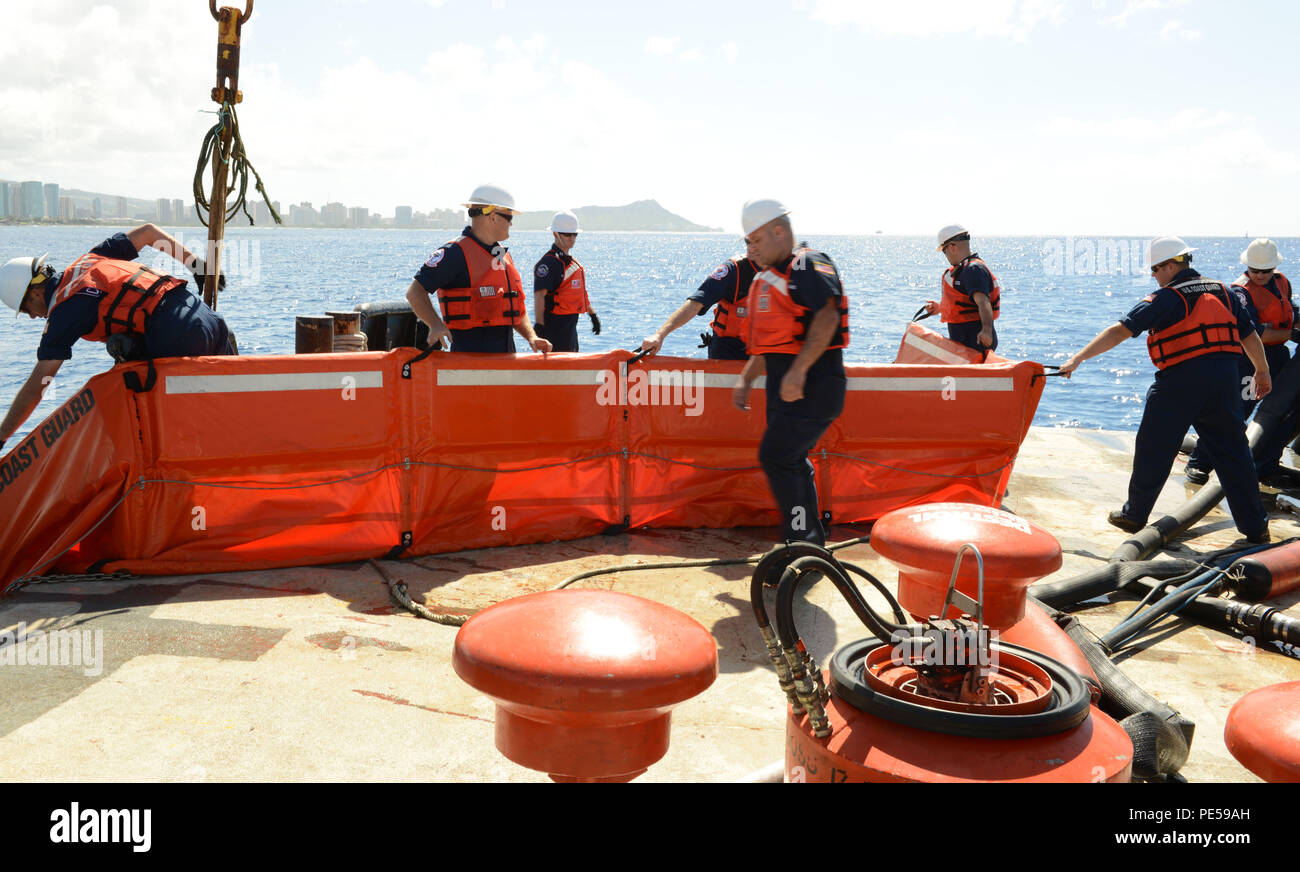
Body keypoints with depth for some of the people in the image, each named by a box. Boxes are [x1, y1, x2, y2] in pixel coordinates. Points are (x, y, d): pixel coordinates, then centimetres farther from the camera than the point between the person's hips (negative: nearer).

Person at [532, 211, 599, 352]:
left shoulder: (572, 261, 16)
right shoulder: (549, 262, -14)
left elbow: (580, 292, 26)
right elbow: (539, 296, -23)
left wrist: (592, 314, 26)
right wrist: (539, 325, -30)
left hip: (571, 323, 10)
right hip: (555, 325, -10)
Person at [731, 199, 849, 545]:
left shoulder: (809, 265, -10)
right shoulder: (769, 279, 20)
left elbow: (827, 315, -26)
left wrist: (798, 370, -32)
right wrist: (746, 379, 19)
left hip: (812, 386, -10)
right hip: (784, 387, 10)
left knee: (776, 456, -15)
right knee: (792, 461, 13)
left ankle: (801, 537, -7)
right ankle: (813, 542, 23)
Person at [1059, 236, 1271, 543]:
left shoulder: (1166, 298, -5)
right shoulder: (1225, 293, 13)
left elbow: (1120, 331, -14)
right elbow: (1250, 337, 17)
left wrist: (1077, 359, -16)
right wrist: (1262, 373, 32)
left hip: (1180, 383, -5)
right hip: (1225, 380, 5)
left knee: (1153, 451, 8)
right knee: (1233, 452, 11)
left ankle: (1134, 515, 19)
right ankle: (1255, 527, 13)